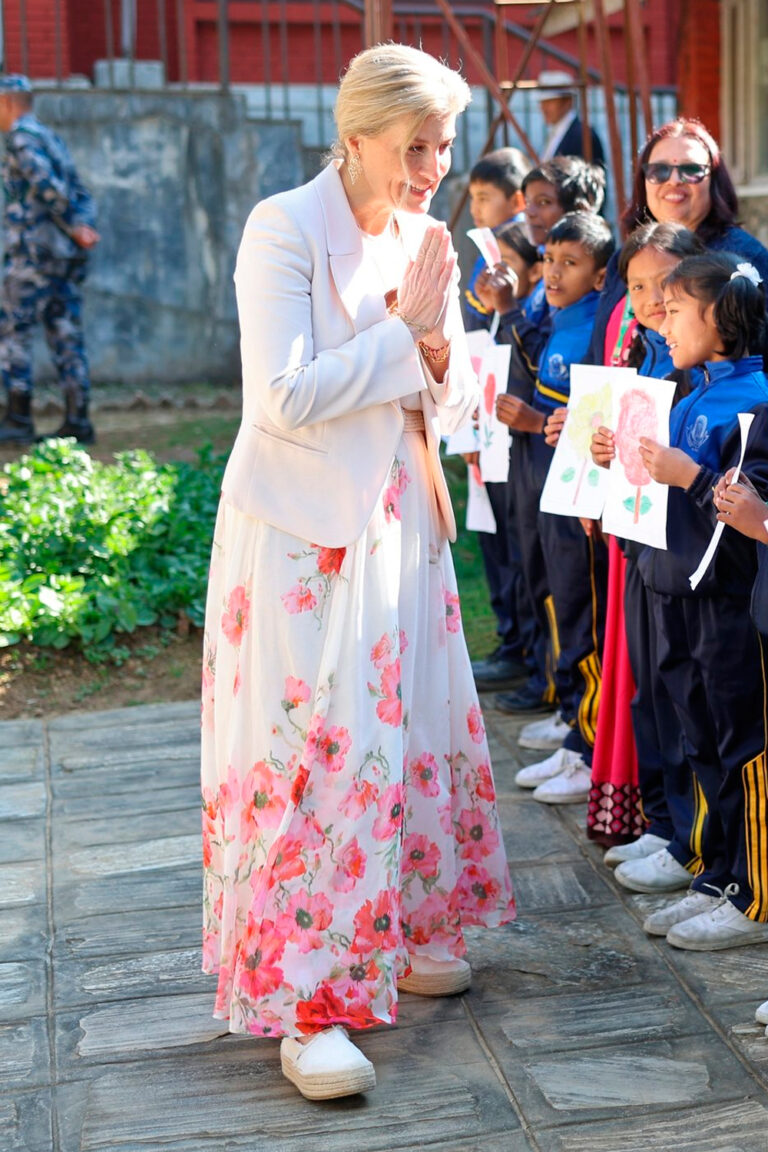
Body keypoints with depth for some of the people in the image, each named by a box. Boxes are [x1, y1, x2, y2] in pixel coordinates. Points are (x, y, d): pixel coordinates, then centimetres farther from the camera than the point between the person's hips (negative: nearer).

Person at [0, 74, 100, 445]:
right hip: (68, 253, 8)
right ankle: (77, 421, 5)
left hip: (35, 247, -8)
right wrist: (85, 227, 3)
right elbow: (80, 193, 17)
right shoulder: (51, 138, 21)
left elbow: (48, 185, -19)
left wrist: (75, 227, -15)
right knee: (66, 334, 7)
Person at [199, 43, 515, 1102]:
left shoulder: (426, 240, 8)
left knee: (413, 727, 13)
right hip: (303, 535, -7)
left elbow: (457, 406, 10)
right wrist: (402, 328, -17)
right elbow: (286, 398, -21)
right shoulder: (285, 230, -12)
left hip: (399, 527, 7)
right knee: (314, 749, -7)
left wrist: (437, 341, -11)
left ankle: (395, 936, 32)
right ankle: (304, 1005, 0)